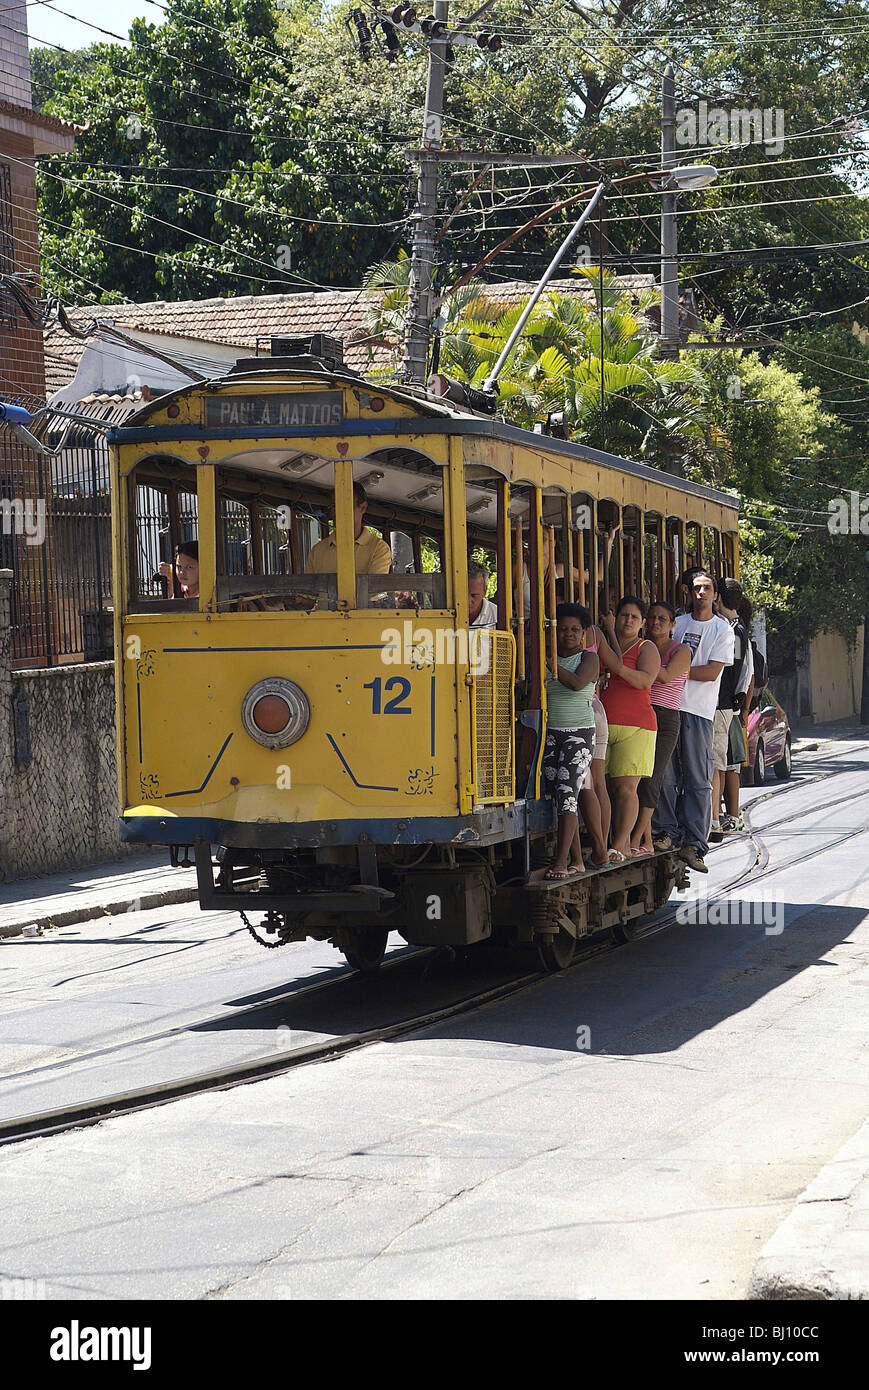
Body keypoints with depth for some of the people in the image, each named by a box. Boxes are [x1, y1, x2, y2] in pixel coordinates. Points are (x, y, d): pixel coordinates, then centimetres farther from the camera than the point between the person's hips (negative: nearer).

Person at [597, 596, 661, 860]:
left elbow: (646, 680, -11)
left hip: (635, 727, -4)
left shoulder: (647, 649, 5)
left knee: (625, 787, -10)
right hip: (603, 726, 4)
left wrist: (620, 669, -24)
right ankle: (624, 843, 6)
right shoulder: (604, 645, 19)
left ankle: (619, 846, -11)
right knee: (609, 786, 0)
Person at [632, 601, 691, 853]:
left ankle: (635, 841, -11)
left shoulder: (680, 651, 3)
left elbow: (666, 676, -14)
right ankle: (647, 841, 2)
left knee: (650, 779, -9)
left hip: (665, 718, -4)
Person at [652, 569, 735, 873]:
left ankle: (693, 844, -4)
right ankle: (666, 831, 6)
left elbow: (712, 672, -6)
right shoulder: (678, 623, 15)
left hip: (698, 711, -3)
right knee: (664, 773, -3)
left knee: (698, 780, -4)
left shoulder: (722, 629, 5)